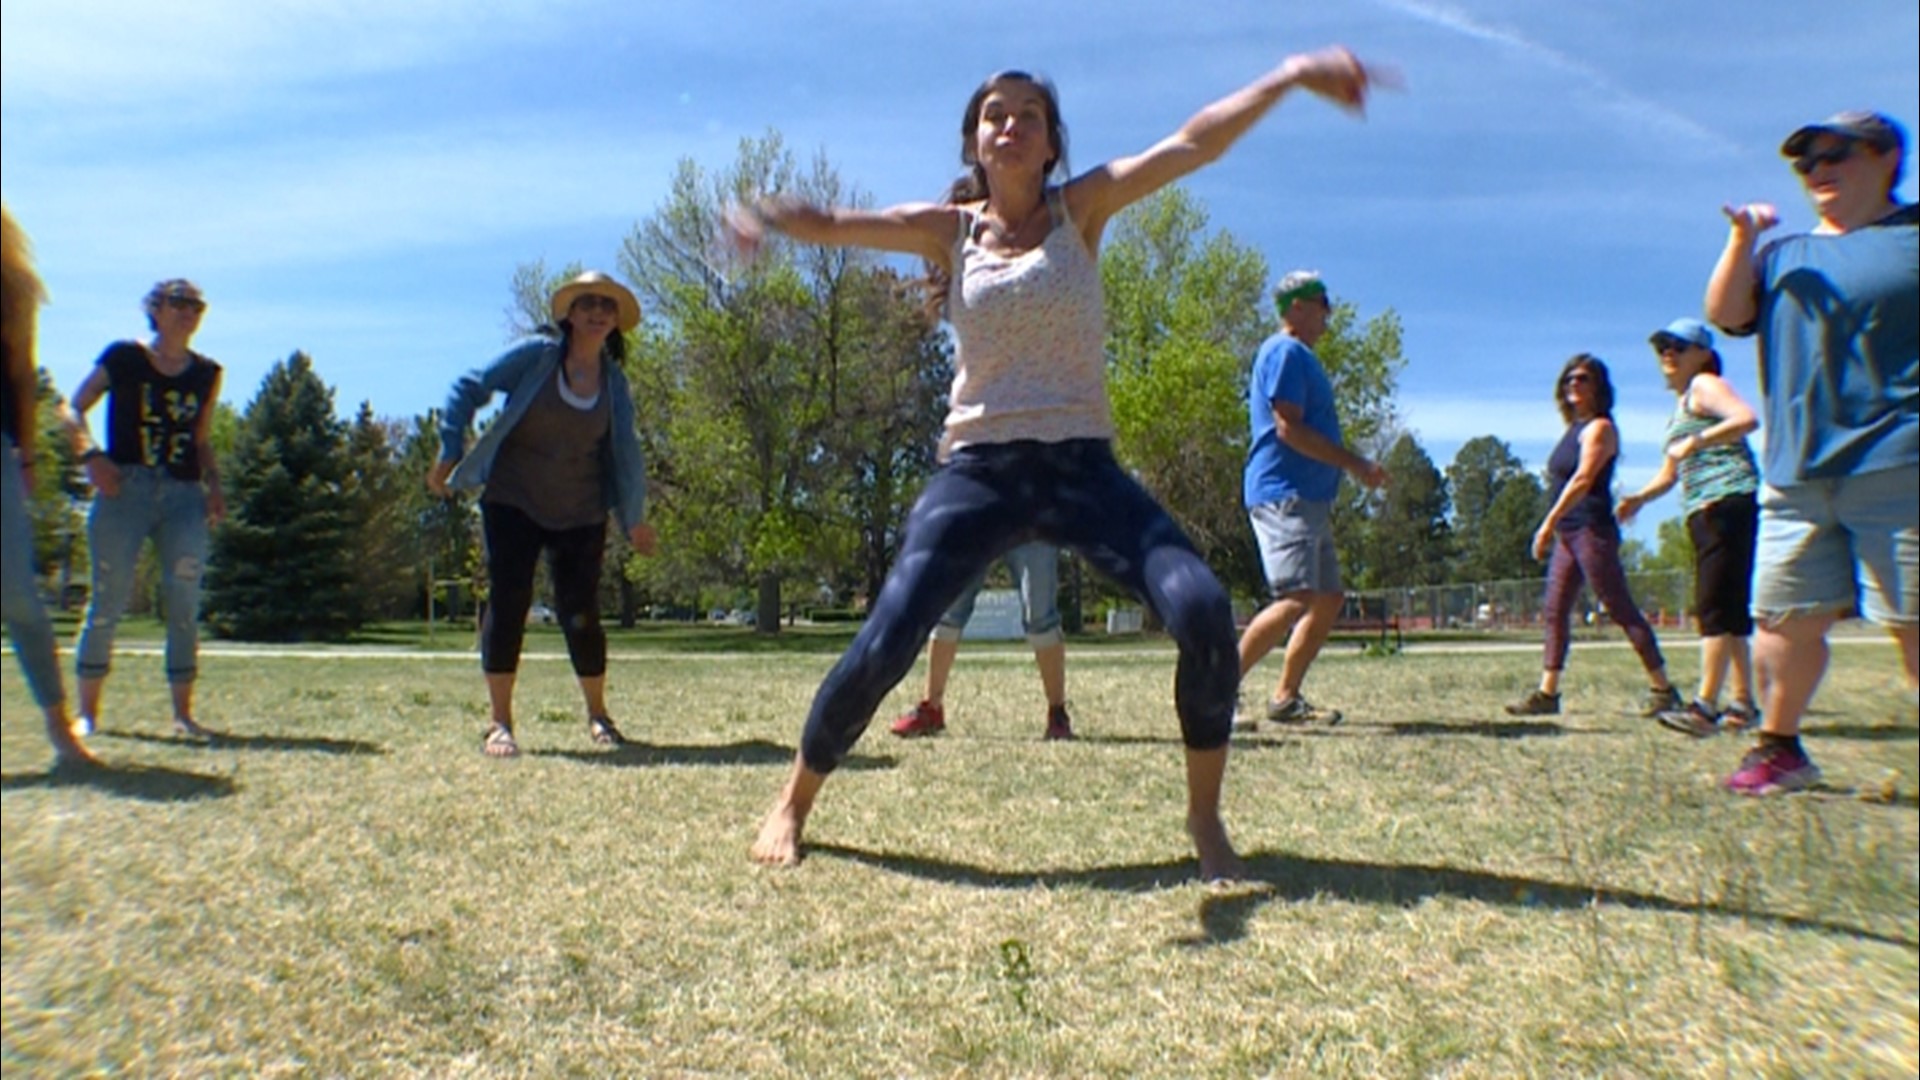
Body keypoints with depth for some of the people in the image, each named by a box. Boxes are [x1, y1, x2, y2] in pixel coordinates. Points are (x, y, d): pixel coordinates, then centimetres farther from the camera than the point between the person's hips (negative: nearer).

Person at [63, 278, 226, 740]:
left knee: (184, 602, -4)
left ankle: (183, 713, 2)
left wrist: (214, 485, 4)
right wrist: (92, 454, -12)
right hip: (125, 489, -2)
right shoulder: (123, 358, 4)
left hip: (184, 496, 3)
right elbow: (73, 410, 5)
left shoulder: (207, 374, 13)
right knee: (109, 599, -2)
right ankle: (87, 710, 11)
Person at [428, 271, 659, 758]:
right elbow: (468, 389, -2)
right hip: (512, 503, -2)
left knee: (580, 614, 0)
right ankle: (499, 722, 6)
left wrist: (635, 517, 4)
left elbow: (625, 451, 6)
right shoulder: (535, 354, -7)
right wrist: (450, 454, -7)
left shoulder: (614, 381, 2)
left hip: (581, 515, 2)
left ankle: (597, 716, 19)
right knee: (507, 604, -5)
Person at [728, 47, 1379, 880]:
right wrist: (771, 216, -29)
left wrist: (1290, 76, -18)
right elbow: (835, 224, -6)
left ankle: (1204, 818, 1)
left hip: (1082, 466, 0)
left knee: (1204, 612, -20)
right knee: (884, 645, -10)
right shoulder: (946, 230, 7)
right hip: (979, 470, 0)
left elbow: (1194, 145, -5)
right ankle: (792, 805, 15)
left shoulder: (1081, 209, 6)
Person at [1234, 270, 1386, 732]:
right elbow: (1288, 428, -18)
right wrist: (1354, 463, -14)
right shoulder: (1286, 351, -8)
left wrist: (1352, 465, 19)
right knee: (1296, 599, -20)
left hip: (1309, 498, 11)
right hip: (1284, 495, -11)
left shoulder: (1300, 355, 24)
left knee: (1329, 598, 11)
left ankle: (1286, 698, 15)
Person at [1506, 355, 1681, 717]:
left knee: (1621, 609, -6)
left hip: (1592, 531, -9)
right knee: (1554, 610, 7)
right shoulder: (1575, 428, 18)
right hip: (1568, 532, 9)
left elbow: (1582, 480, -18)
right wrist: (1553, 527, 14)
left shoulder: (1599, 427, -8)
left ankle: (1664, 690, 2)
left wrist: (1548, 523, -22)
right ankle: (1547, 693, 9)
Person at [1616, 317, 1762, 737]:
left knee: (1714, 606, -14)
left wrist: (1695, 441, -25)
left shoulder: (1705, 385, -1)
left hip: (1727, 504, -10)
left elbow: (1747, 418, -21)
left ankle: (1705, 706, -17)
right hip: (1704, 513, 10)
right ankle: (1743, 705, 17)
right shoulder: (1681, 404, 26)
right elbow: (1670, 471, 26)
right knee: (1729, 610, 11)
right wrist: (1640, 497, 10)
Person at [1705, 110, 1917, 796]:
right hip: (1796, 474, 4)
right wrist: (1743, 239, -4)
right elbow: (1725, 315, 6)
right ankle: (1779, 750, 19)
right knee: (1784, 618, 6)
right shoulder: (1785, 255, 19)